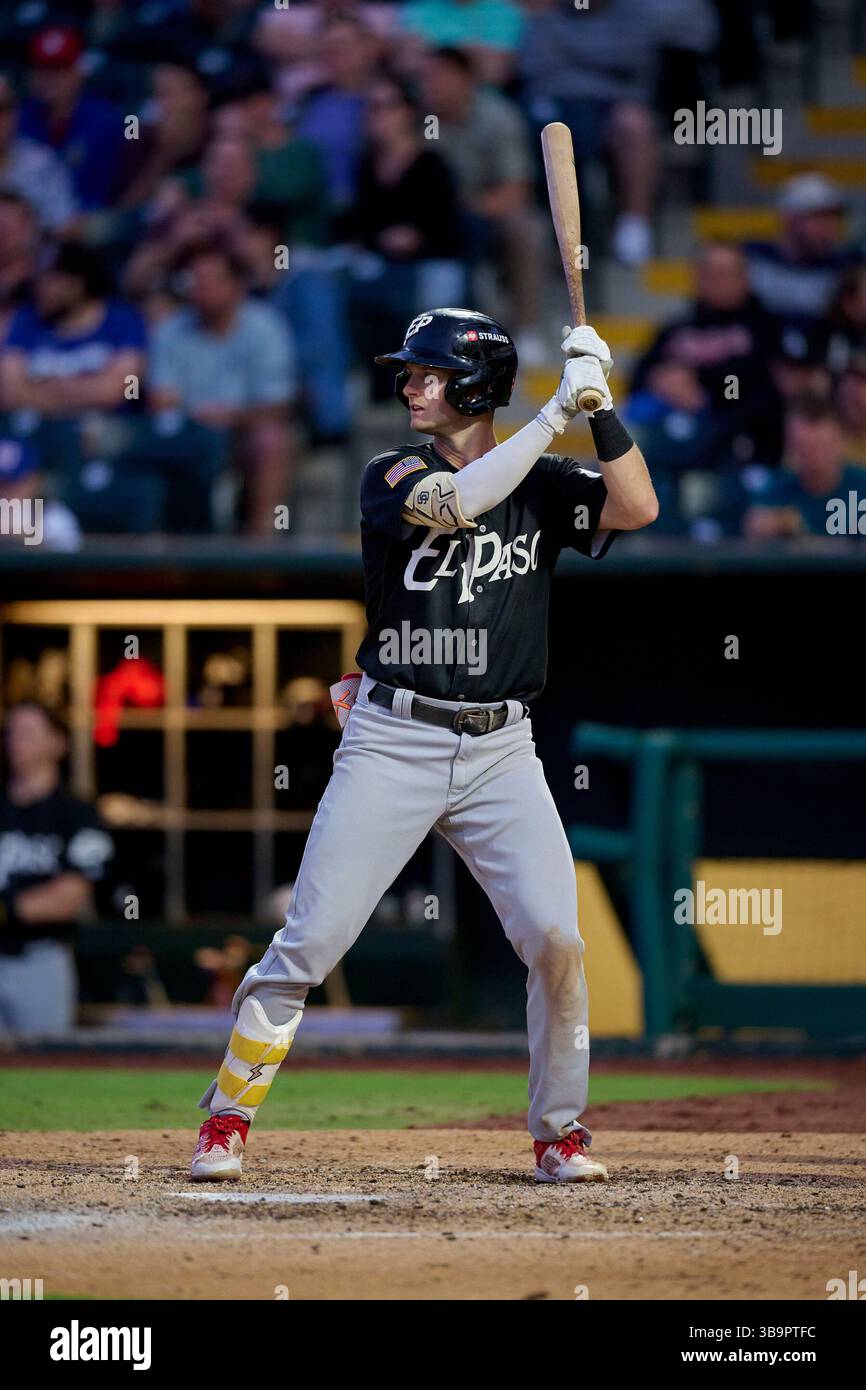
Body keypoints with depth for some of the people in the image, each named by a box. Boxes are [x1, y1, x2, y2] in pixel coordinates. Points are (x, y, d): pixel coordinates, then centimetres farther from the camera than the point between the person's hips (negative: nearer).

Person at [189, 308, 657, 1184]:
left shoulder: (542, 485, 9)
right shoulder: (392, 476, 0)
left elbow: (636, 508, -6)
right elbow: (457, 501, -21)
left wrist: (601, 405, -13)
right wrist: (557, 409, -20)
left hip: (500, 749, 2)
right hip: (391, 741, -2)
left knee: (555, 939, -10)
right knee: (311, 940, -5)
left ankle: (559, 1134, 6)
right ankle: (228, 1116, 10)